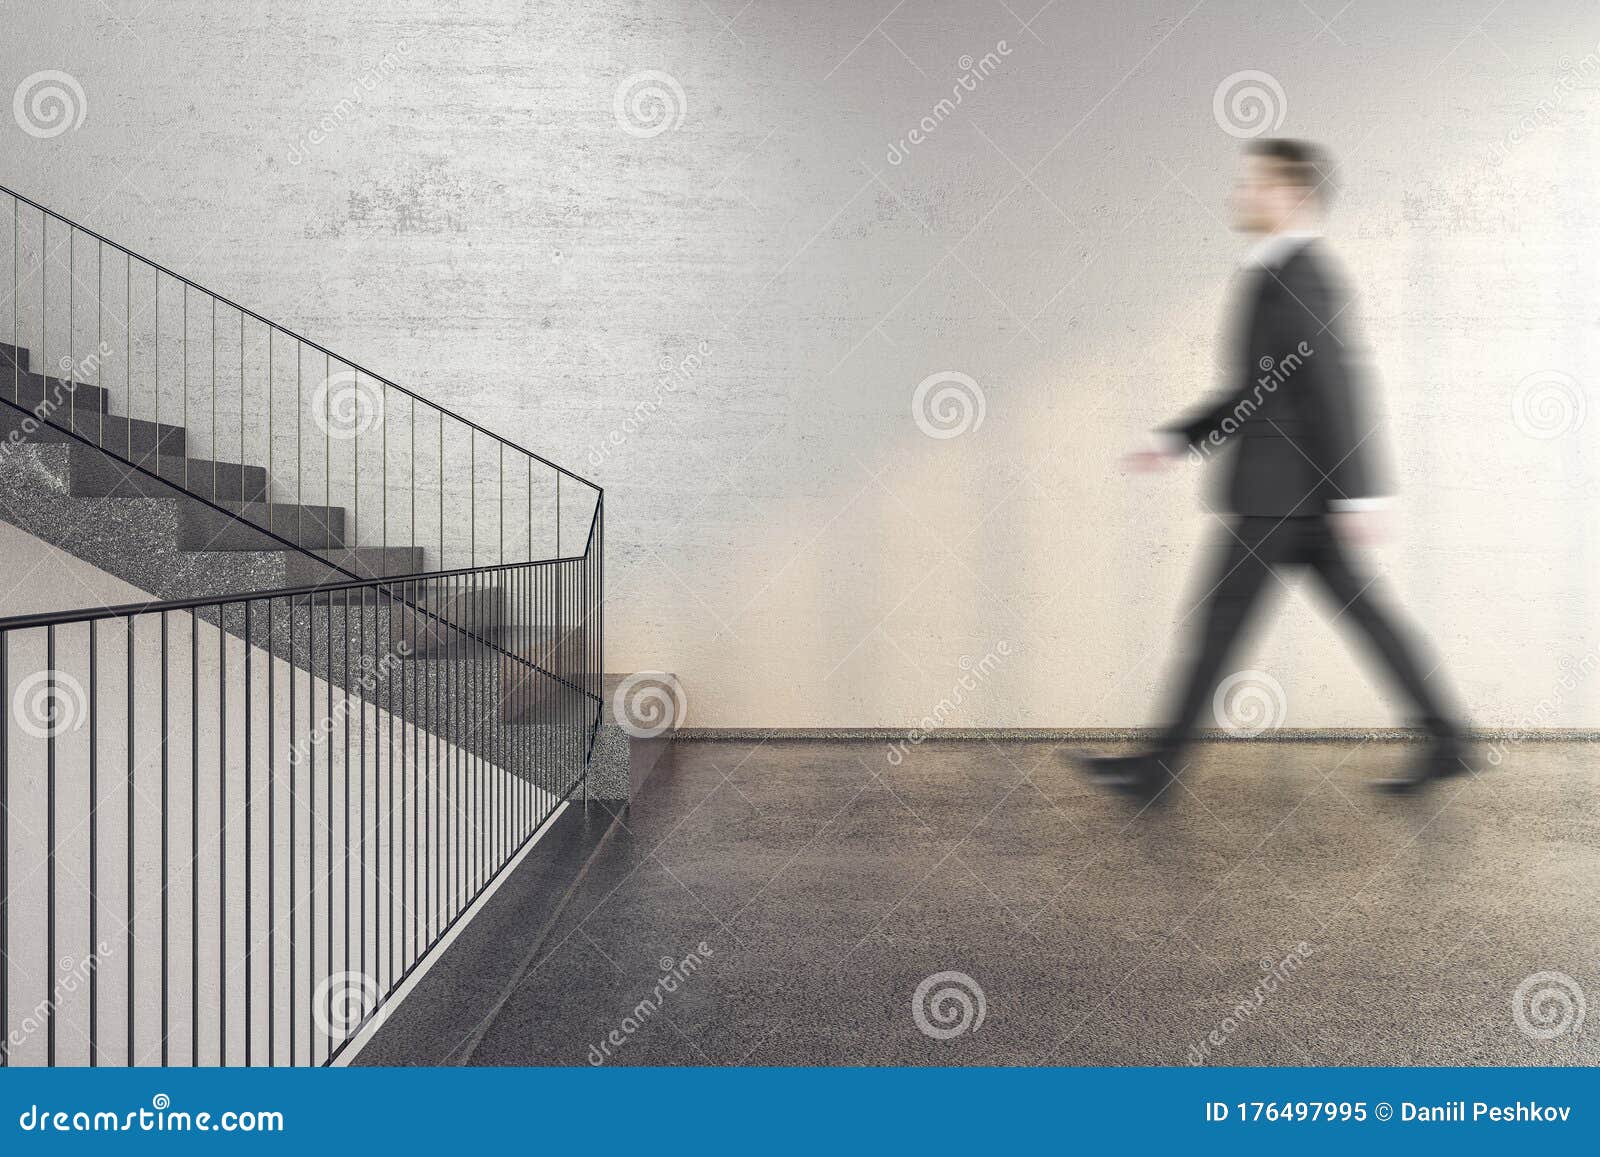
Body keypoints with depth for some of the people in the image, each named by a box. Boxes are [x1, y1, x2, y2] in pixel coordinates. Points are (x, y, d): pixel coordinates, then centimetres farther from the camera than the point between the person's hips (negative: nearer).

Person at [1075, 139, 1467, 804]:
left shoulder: (1298, 276, -14)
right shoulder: (1284, 274, 17)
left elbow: (1336, 389, -19)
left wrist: (1357, 495, -21)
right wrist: (1177, 441, 17)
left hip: (1282, 488, -10)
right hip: (1297, 489, 10)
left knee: (1223, 616, -3)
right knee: (1361, 611, 13)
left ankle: (1161, 764, 6)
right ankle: (1445, 740, 21)